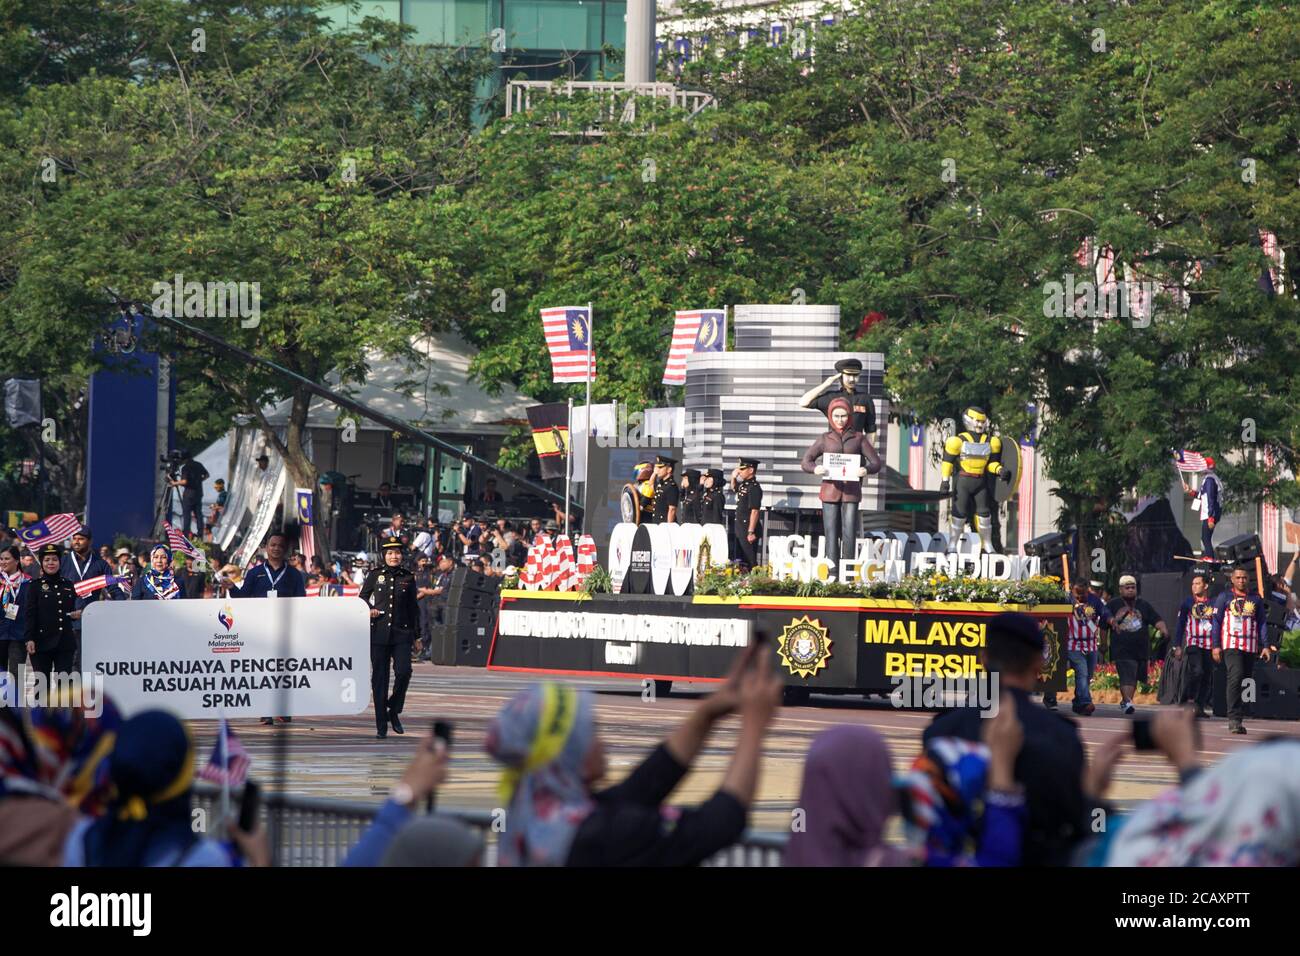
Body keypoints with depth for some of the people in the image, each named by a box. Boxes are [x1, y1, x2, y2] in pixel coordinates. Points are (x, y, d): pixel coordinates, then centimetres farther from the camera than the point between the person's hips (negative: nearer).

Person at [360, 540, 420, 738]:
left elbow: (413, 607, 13)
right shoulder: (375, 575, 5)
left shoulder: (408, 578, 8)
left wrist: (416, 633, 10)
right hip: (379, 632, 0)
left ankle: (394, 711, 7)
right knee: (379, 677, 0)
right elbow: (363, 597, 15)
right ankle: (381, 724, 7)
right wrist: (368, 610, -6)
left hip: (401, 632, 0)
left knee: (403, 671, -16)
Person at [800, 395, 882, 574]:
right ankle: (833, 574, -4)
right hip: (830, 491, 1)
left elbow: (876, 462, 9)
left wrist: (867, 470, -14)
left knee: (849, 534, -7)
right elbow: (805, 461, 12)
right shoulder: (825, 439, 13)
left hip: (851, 492, -1)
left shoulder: (858, 438, 11)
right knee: (831, 534, -3)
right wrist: (815, 469, -11)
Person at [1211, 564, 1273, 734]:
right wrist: (1215, 645, -3)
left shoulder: (1256, 599, 12)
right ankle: (1234, 719, -22)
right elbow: (1216, 621, 4)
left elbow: (1262, 623, 13)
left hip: (1251, 647, 4)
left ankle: (1235, 718, 15)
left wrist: (1266, 646, 5)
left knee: (1244, 681, 6)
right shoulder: (1224, 597, 5)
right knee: (1236, 677, -19)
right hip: (1231, 644, -4)